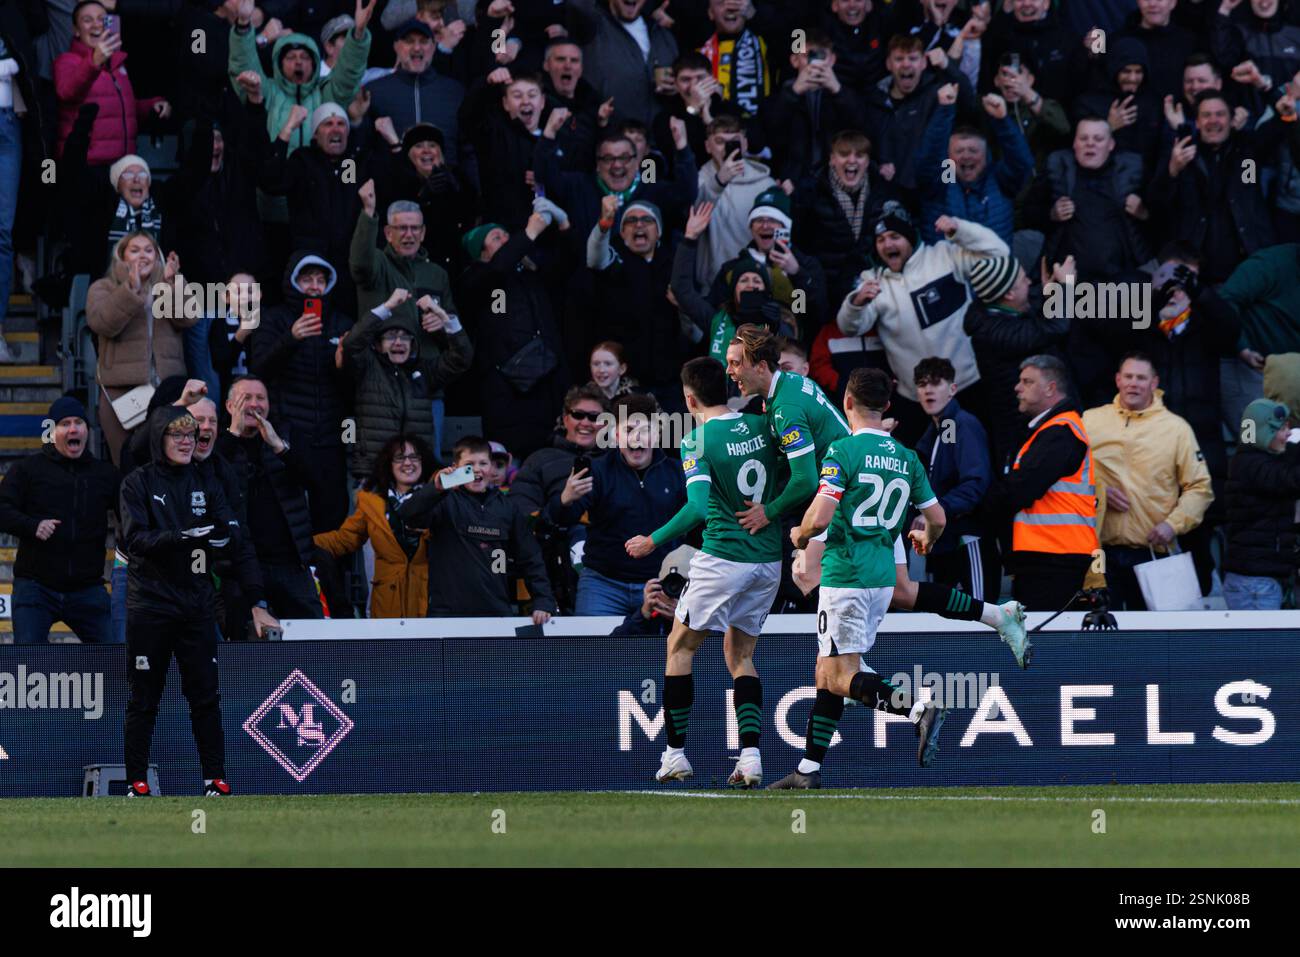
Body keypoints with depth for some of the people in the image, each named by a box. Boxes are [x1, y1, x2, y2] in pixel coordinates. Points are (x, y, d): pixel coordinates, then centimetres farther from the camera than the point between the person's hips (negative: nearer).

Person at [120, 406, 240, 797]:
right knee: (144, 698, 1)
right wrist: (182, 537, -28)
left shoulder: (205, 484, 11)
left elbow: (232, 534, 3)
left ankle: (215, 778, 5)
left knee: (205, 695, 1)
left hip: (197, 602, 3)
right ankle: (137, 780, 6)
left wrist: (221, 534, -21)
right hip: (150, 602, -3)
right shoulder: (138, 483, -1)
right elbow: (136, 538, -14)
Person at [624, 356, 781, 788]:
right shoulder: (762, 425, 3)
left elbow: (698, 506, -22)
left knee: (680, 647, 12)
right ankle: (750, 756, -1)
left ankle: (675, 754, 11)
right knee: (740, 655, 16)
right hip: (769, 559, 6)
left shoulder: (698, 441, -13)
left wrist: (654, 541, -13)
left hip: (723, 557, -6)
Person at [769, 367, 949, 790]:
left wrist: (800, 535, 4)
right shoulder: (906, 458, 8)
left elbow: (819, 517, -19)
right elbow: (937, 518, 12)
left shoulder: (843, 451, -11)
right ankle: (810, 768, 14)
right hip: (883, 577, 7)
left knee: (842, 676, -8)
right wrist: (925, 538, 35)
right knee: (828, 669, 14)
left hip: (845, 575, -7)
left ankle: (919, 709, -29)